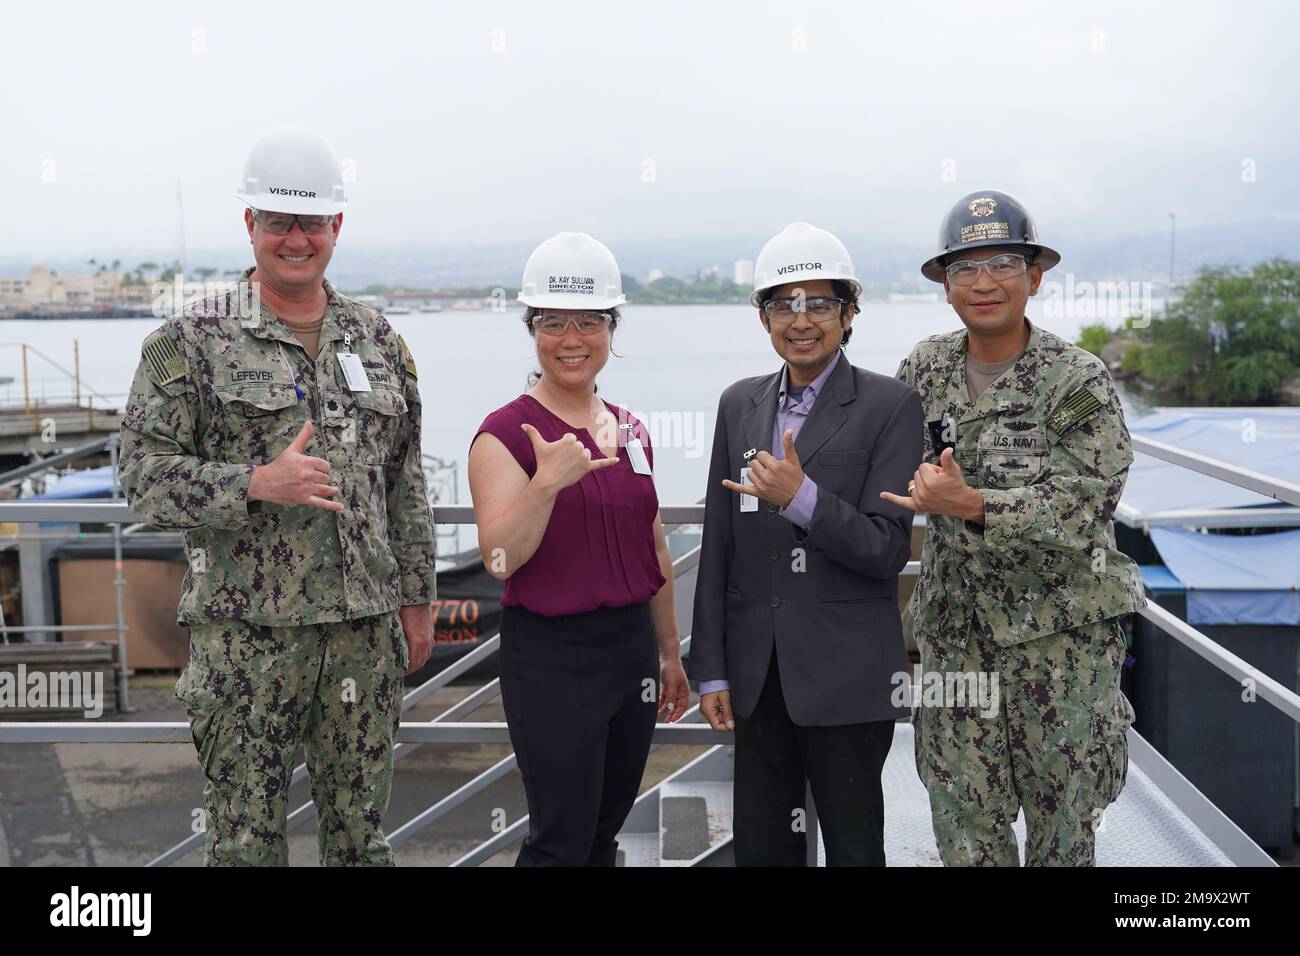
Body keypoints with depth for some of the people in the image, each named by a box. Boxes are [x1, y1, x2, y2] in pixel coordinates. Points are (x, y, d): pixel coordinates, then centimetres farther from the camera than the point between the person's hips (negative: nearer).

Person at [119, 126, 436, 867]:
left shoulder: (378, 340, 10)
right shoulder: (191, 342, -3)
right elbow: (146, 476, -7)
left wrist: (418, 601, 12)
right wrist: (258, 484, -21)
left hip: (365, 630, 4)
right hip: (248, 632, -3)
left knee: (362, 833, 13)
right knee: (246, 839, 6)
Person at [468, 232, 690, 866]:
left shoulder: (629, 431, 10)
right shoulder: (505, 433, -9)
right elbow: (500, 558, -18)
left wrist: (669, 652, 19)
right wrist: (547, 481, -31)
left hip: (630, 647, 6)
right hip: (550, 658, -6)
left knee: (604, 833, 15)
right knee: (562, 842, -2)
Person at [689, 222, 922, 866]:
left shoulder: (888, 406, -6)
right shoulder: (739, 404, 8)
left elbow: (888, 550, -11)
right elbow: (718, 544, 9)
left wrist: (801, 496, -25)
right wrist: (712, 669, 6)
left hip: (846, 678, -4)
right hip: (758, 674, 5)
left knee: (853, 848, 9)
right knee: (759, 846, 14)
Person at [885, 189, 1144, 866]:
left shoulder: (1081, 384, -10)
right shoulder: (926, 369, 3)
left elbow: (1080, 509, -20)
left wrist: (972, 503, -30)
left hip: (1062, 632, -3)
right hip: (954, 628, 3)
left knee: (1064, 832, 10)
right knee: (964, 833, 8)